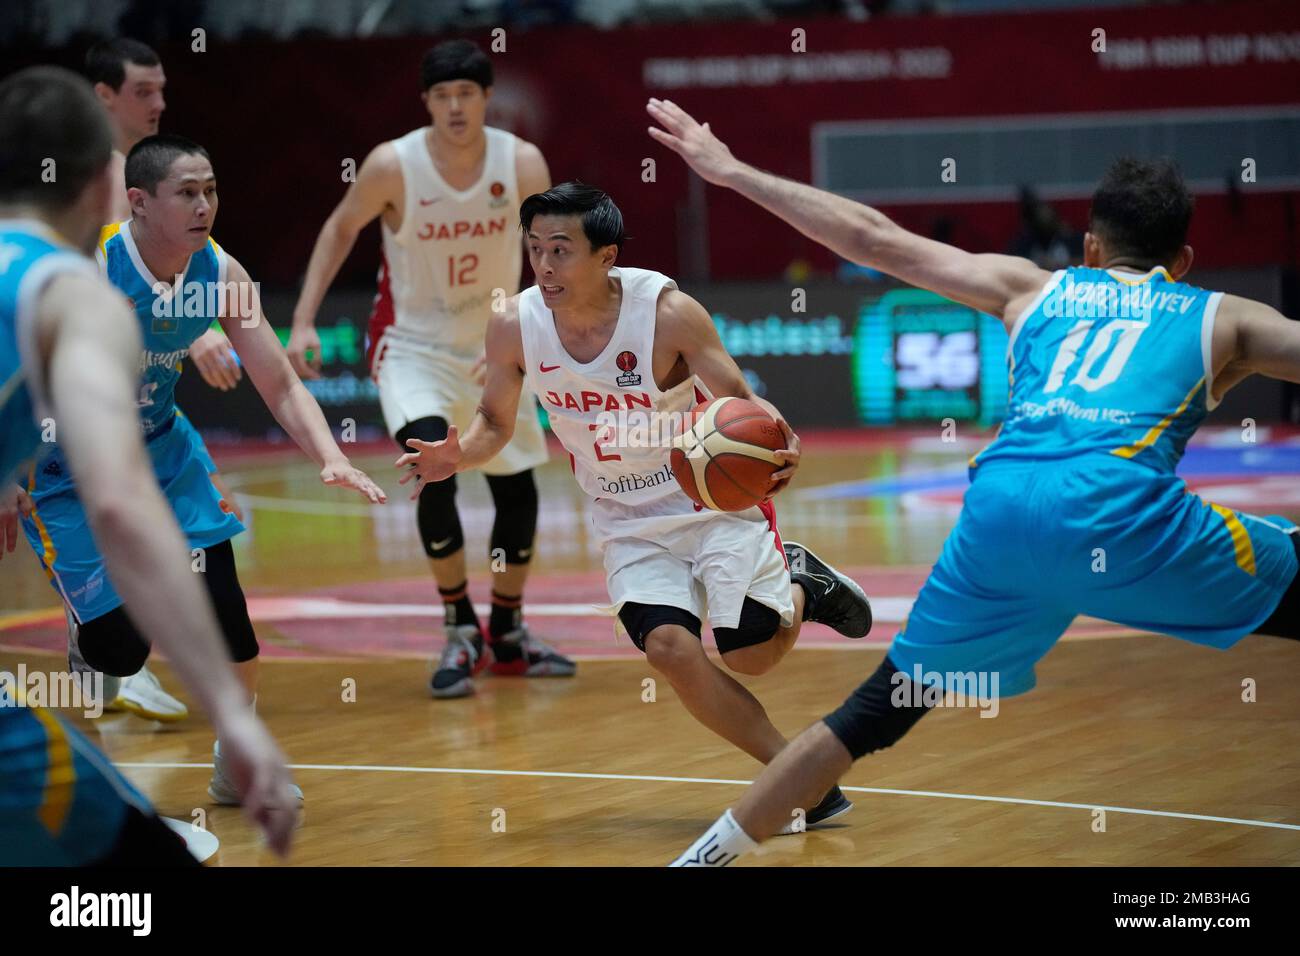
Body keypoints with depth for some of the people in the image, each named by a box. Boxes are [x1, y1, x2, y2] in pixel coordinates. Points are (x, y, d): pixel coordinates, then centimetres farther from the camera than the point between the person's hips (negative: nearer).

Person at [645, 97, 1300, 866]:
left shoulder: (1034, 290, 30)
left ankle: (712, 854, 22)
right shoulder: (1224, 320, 24)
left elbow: (874, 239, 31)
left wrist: (731, 172, 37)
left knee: (879, 709, 18)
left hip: (1000, 516, 3)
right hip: (1122, 515, -3)